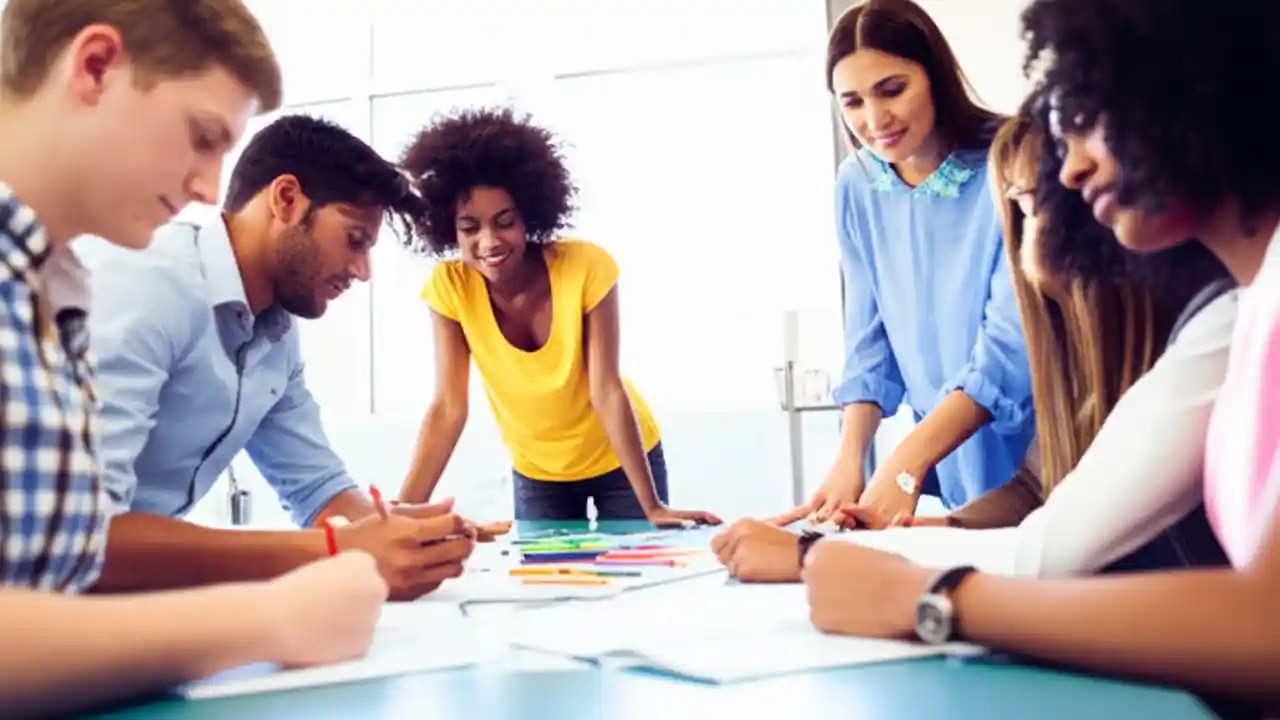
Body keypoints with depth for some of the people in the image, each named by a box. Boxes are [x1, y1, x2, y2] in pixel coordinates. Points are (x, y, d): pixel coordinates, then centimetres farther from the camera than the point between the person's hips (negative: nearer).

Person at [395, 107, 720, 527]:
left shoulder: (586, 266, -27)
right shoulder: (449, 287, -20)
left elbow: (607, 391, -24)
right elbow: (448, 408, -20)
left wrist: (652, 506, -26)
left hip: (618, 460, -2)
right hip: (536, 473, 2)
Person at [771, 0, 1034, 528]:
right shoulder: (857, 187, -2)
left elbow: (1013, 345, -25)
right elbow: (870, 342, 2)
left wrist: (903, 469, -32)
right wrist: (850, 460, -11)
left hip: (1043, 457, -4)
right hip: (949, 458, 4)